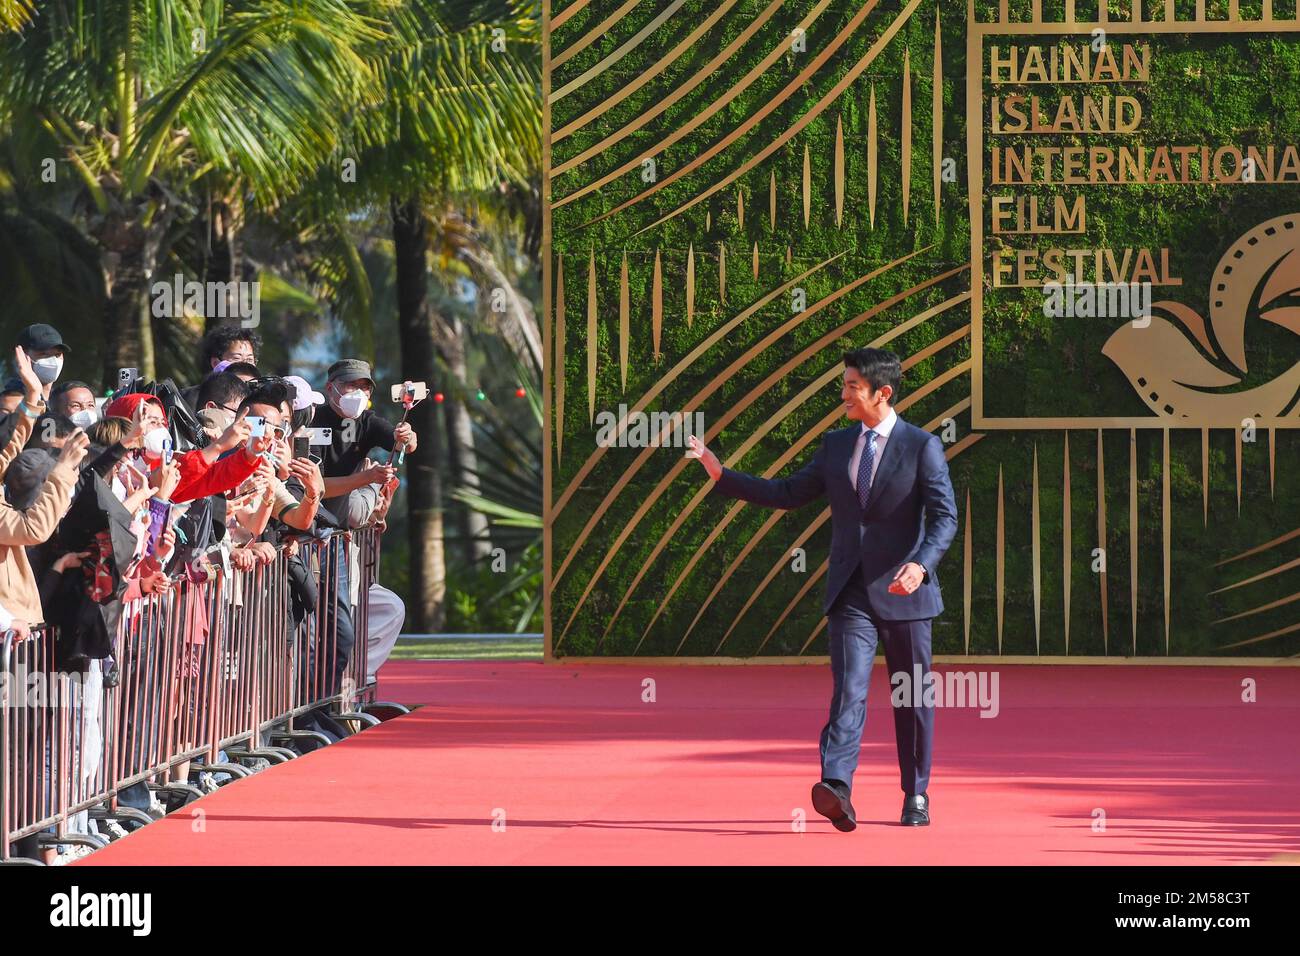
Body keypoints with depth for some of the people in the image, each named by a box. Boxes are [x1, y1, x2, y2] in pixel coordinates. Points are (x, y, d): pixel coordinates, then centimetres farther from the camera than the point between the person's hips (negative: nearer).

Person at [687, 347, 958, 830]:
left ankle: (916, 798, 22)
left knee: (912, 700, 8)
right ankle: (836, 790, -29)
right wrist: (720, 473, 12)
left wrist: (921, 564, -29)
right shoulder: (836, 445, 12)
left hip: (904, 592, -3)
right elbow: (789, 493, 18)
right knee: (848, 690, -14)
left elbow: (944, 516, -11)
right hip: (851, 592, 3)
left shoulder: (922, 446, -3)